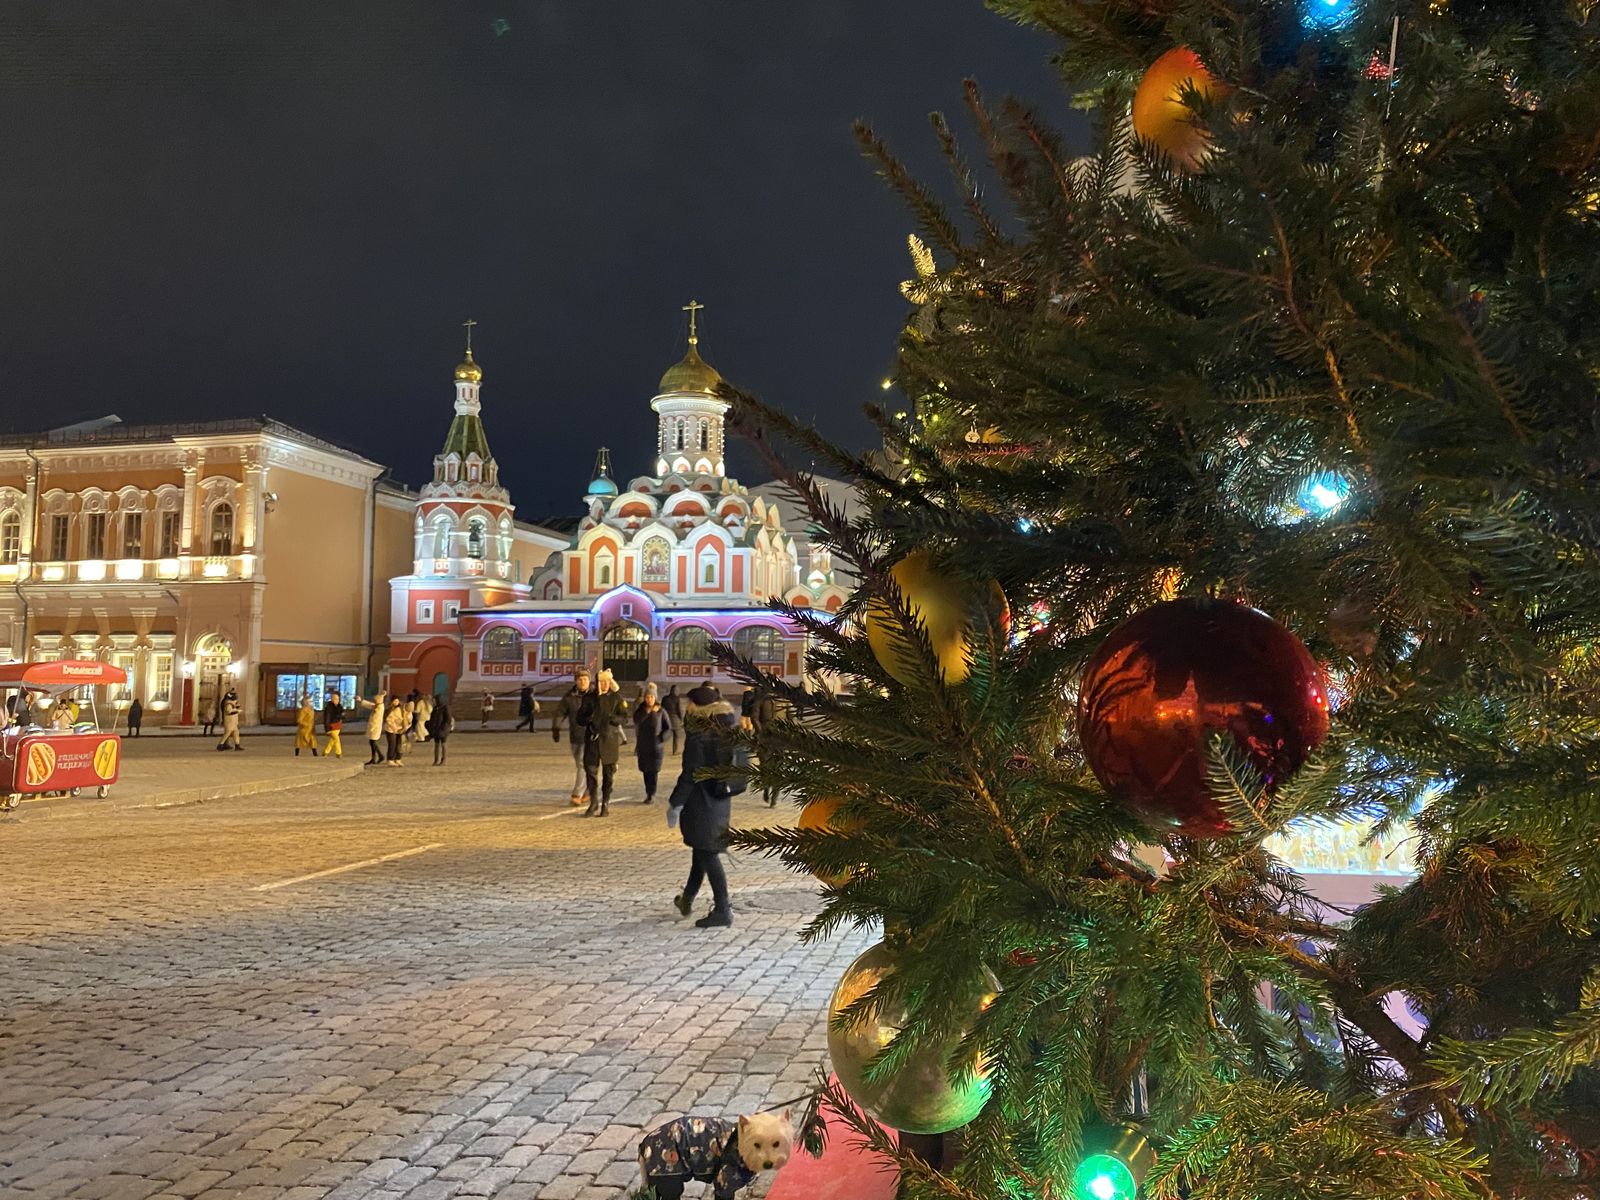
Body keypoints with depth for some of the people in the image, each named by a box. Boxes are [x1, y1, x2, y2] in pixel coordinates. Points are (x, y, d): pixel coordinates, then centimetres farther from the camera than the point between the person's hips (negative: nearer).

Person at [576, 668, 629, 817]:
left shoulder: (617, 698, 5)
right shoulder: (589, 698, 8)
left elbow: (624, 717, -1)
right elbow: (580, 718, 8)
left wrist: (610, 719, -20)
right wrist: (589, 719, -14)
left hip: (610, 738, -1)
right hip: (592, 738, 1)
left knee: (609, 772, 1)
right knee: (590, 769, -5)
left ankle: (606, 804, 12)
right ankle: (594, 803, 10)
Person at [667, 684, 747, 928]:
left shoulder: (698, 736, -19)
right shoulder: (729, 732, 4)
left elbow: (690, 773, -19)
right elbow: (735, 767, 11)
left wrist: (675, 804, -12)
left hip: (701, 804, -8)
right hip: (722, 801, 8)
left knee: (707, 855, -1)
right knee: (702, 851, 21)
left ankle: (722, 910, 0)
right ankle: (687, 900, 37)